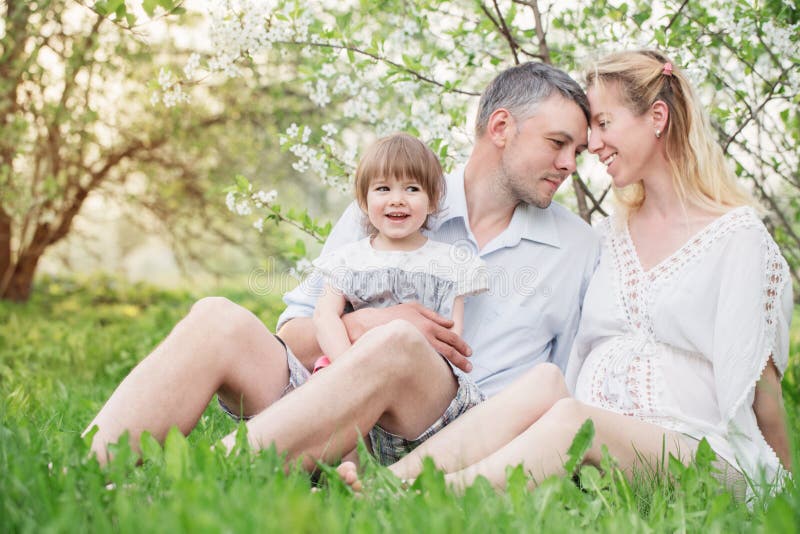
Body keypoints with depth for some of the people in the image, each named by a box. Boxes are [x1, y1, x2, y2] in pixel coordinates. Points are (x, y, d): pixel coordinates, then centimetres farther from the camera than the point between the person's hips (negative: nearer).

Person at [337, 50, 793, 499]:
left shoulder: (739, 235, 0)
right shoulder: (610, 236, 18)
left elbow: (758, 376, 1)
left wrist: (777, 479, 5)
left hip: (700, 452, -4)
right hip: (597, 437, 4)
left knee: (570, 415, -33)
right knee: (547, 380, -28)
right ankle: (390, 479, -43)